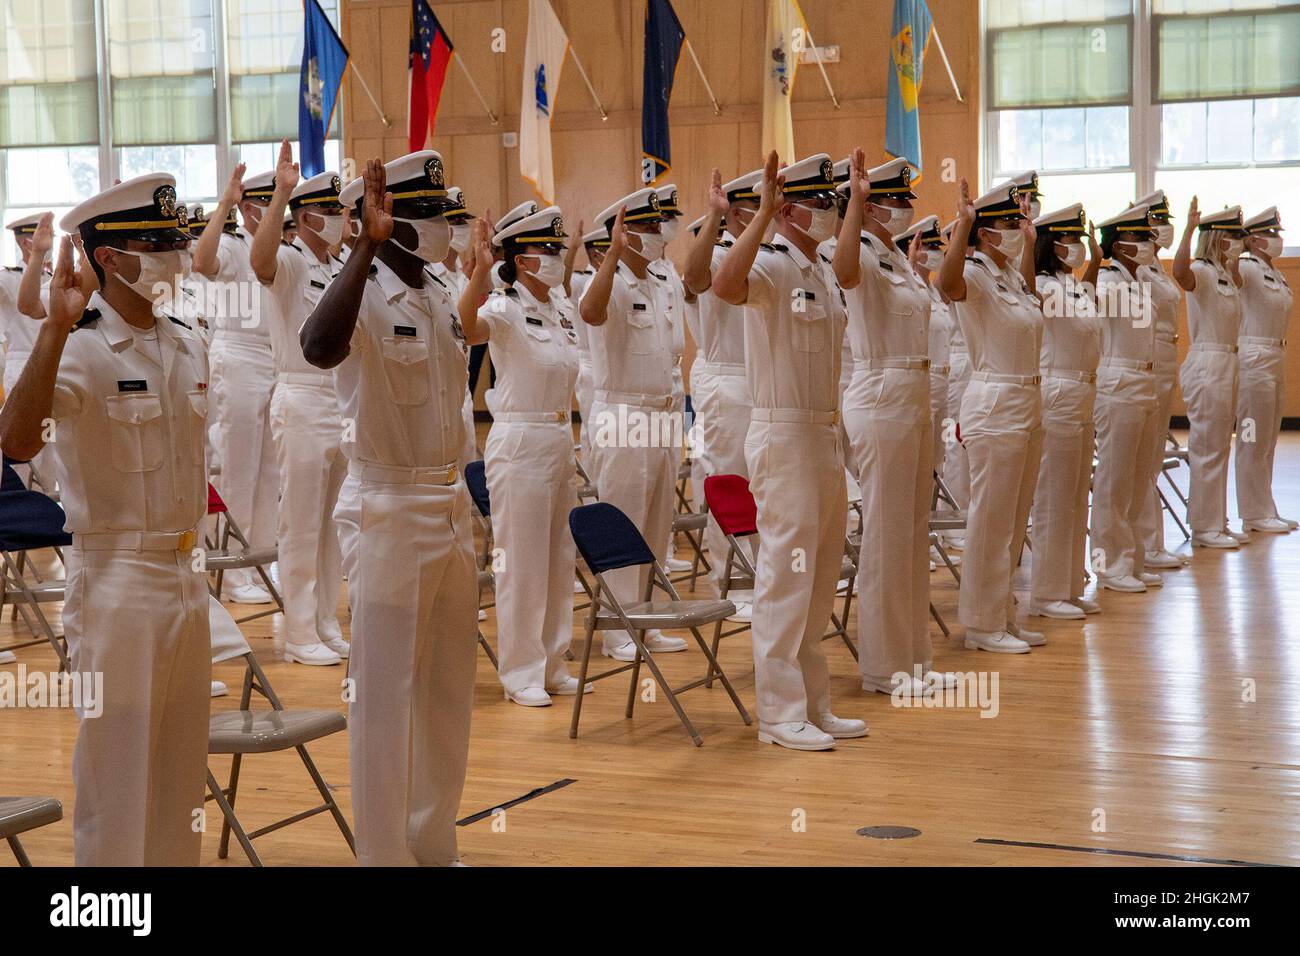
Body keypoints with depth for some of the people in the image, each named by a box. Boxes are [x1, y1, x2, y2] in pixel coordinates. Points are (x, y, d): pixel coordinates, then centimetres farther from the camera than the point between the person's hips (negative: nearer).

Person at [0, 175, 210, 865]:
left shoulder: (188, 347, 8)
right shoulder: (80, 350, -14)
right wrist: (57, 328, -36)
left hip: (187, 574, 7)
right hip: (117, 579, -7)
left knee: (181, 768, 15)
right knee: (118, 772, 1)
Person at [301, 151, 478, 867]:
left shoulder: (441, 299, 10)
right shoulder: (364, 297, -14)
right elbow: (318, 348, -38)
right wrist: (366, 246, -38)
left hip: (452, 506, 8)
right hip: (391, 512, -8)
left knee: (448, 693, 15)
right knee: (388, 697, 0)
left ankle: (434, 846, 28)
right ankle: (385, 854, 11)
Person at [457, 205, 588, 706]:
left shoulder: (561, 306, 9)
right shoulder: (505, 308, -13)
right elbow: (466, 328, -35)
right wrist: (480, 270, -45)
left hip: (561, 440, 8)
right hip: (520, 442, -8)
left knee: (560, 560, 12)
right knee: (522, 563, -1)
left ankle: (552, 667, 23)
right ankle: (521, 675, 8)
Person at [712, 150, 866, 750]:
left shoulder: (820, 275, 16)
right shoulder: (771, 265, -13)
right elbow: (725, 285, -35)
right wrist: (763, 214, -34)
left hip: (824, 436, 9)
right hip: (784, 436, -9)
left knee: (820, 576, 13)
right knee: (786, 574, -6)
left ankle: (812, 704, 22)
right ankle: (778, 713, 0)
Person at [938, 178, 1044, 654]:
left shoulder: (1010, 276, 13)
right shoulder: (975, 275, -13)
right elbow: (948, 283, -39)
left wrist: (1030, 241, 29)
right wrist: (963, 223, -40)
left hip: (1028, 405, 9)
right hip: (994, 406, -9)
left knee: (1015, 520, 14)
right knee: (992, 519, -3)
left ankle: (1003, 616, 23)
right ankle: (982, 625, 5)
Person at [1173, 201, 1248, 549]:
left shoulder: (1224, 273, 14)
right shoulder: (1200, 271, -13)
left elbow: (1236, 283, 40)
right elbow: (1179, 272, -39)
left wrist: (1234, 261, 32)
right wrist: (1189, 229, -42)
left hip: (1227, 364, 10)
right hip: (1207, 364, -10)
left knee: (1219, 448, 13)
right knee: (1207, 448, -5)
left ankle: (1217, 523, 20)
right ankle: (1204, 528, 0)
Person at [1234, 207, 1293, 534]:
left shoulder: (1274, 273, 16)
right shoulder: (1247, 268, -10)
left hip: (1275, 359, 9)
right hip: (1254, 358, -9)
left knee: (1267, 441, 12)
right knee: (1254, 440, -5)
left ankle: (1264, 511, 18)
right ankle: (1255, 515, 0)